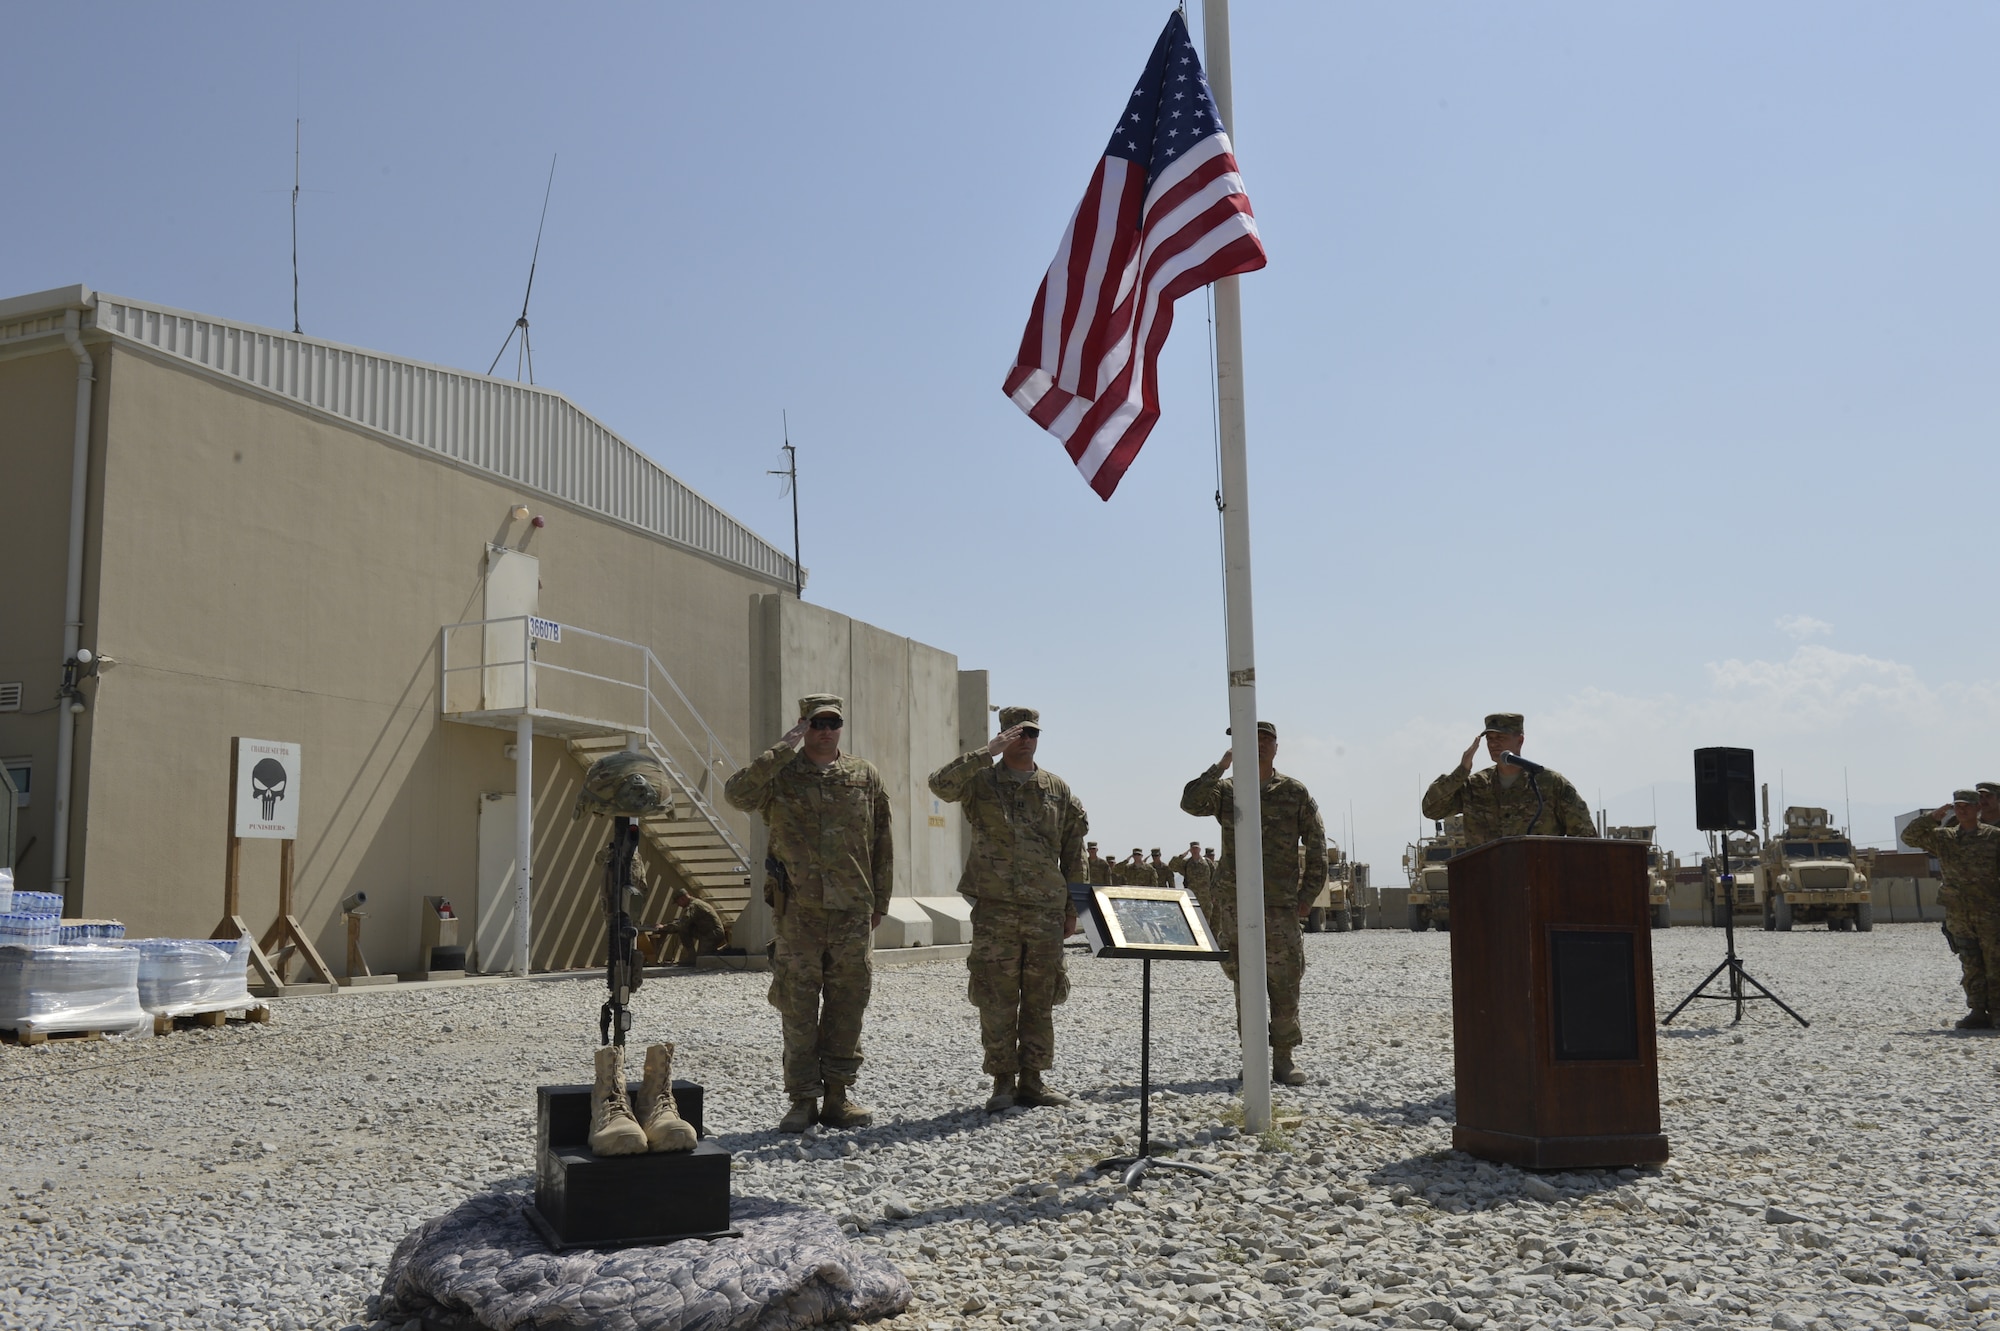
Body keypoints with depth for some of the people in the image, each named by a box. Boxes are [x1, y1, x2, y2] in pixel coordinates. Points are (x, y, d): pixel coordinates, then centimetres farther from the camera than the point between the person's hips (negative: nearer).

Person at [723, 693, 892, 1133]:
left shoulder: (865, 776, 9)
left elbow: (882, 844, 13)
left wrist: (880, 901, 10)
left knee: (847, 1005, 6)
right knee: (798, 1008, 2)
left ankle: (838, 1096, 16)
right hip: (798, 912, -2)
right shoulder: (780, 775, 2)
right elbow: (737, 794, -20)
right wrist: (783, 749, -19)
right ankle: (802, 1101, 11)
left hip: (852, 914, 2)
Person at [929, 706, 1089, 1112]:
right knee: (997, 998, -1)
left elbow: (1073, 851, 14)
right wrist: (987, 753, -22)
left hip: (1046, 910, 3)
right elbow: (941, 784, -19)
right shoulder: (980, 782, 2)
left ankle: (1032, 1079, 17)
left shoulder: (1058, 789, 11)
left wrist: (1072, 905, 11)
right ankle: (1003, 1082, 9)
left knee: (1040, 997, 7)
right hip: (995, 907, -3)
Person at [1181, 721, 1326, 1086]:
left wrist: (1308, 893, 0)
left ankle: (1283, 1059, 7)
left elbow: (1317, 845, 7)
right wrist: (1221, 766, -14)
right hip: (1234, 903, 1)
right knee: (1245, 983, 4)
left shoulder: (1295, 792, 7)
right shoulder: (1227, 791, 8)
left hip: (1281, 904, -1)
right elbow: (1190, 803, -10)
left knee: (1285, 984, -2)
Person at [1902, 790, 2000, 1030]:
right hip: (1958, 916, 3)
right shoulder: (1943, 837, 11)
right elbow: (1909, 835, 8)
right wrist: (1933, 817, -5)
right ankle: (1977, 1012, 6)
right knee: (1970, 966, 4)